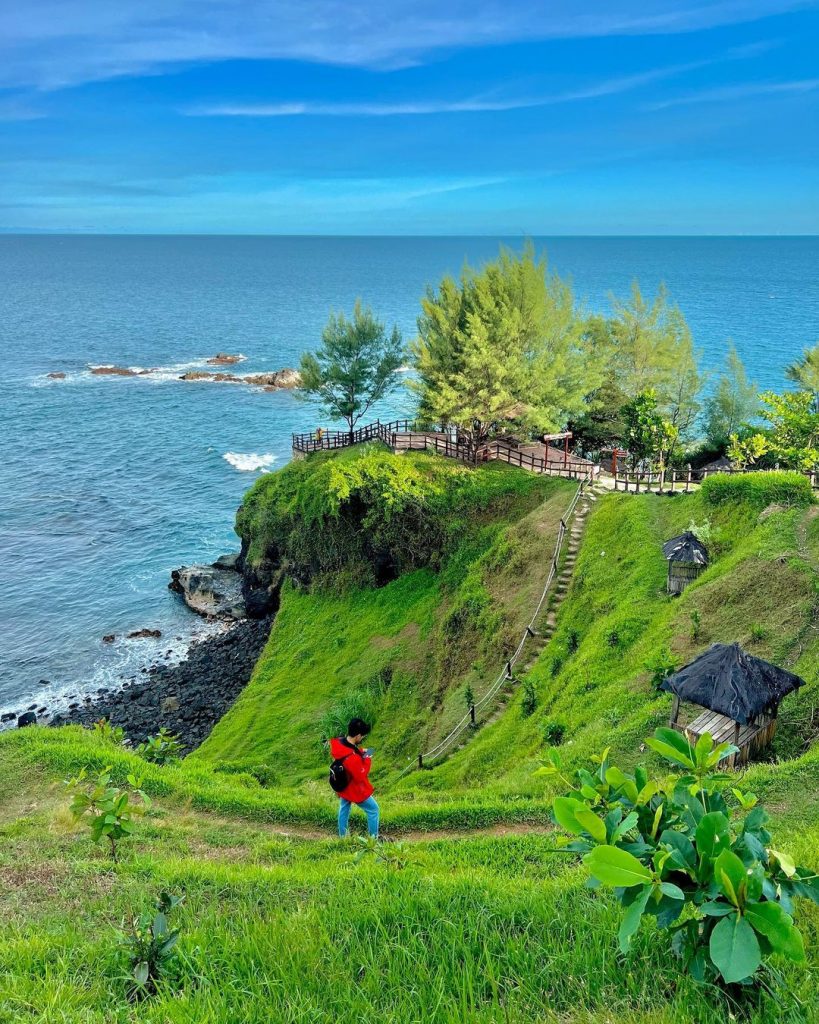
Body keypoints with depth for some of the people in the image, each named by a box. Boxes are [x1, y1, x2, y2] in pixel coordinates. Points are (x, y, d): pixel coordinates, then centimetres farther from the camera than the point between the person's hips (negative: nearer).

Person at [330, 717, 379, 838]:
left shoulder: (337, 743, -16)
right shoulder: (352, 757, -39)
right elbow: (361, 776, -26)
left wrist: (359, 753, -4)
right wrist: (367, 760, -16)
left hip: (343, 786, 8)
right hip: (355, 789, -8)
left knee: (344, 809, 25)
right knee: (373, 810, 11)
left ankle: (342, 836, 40)